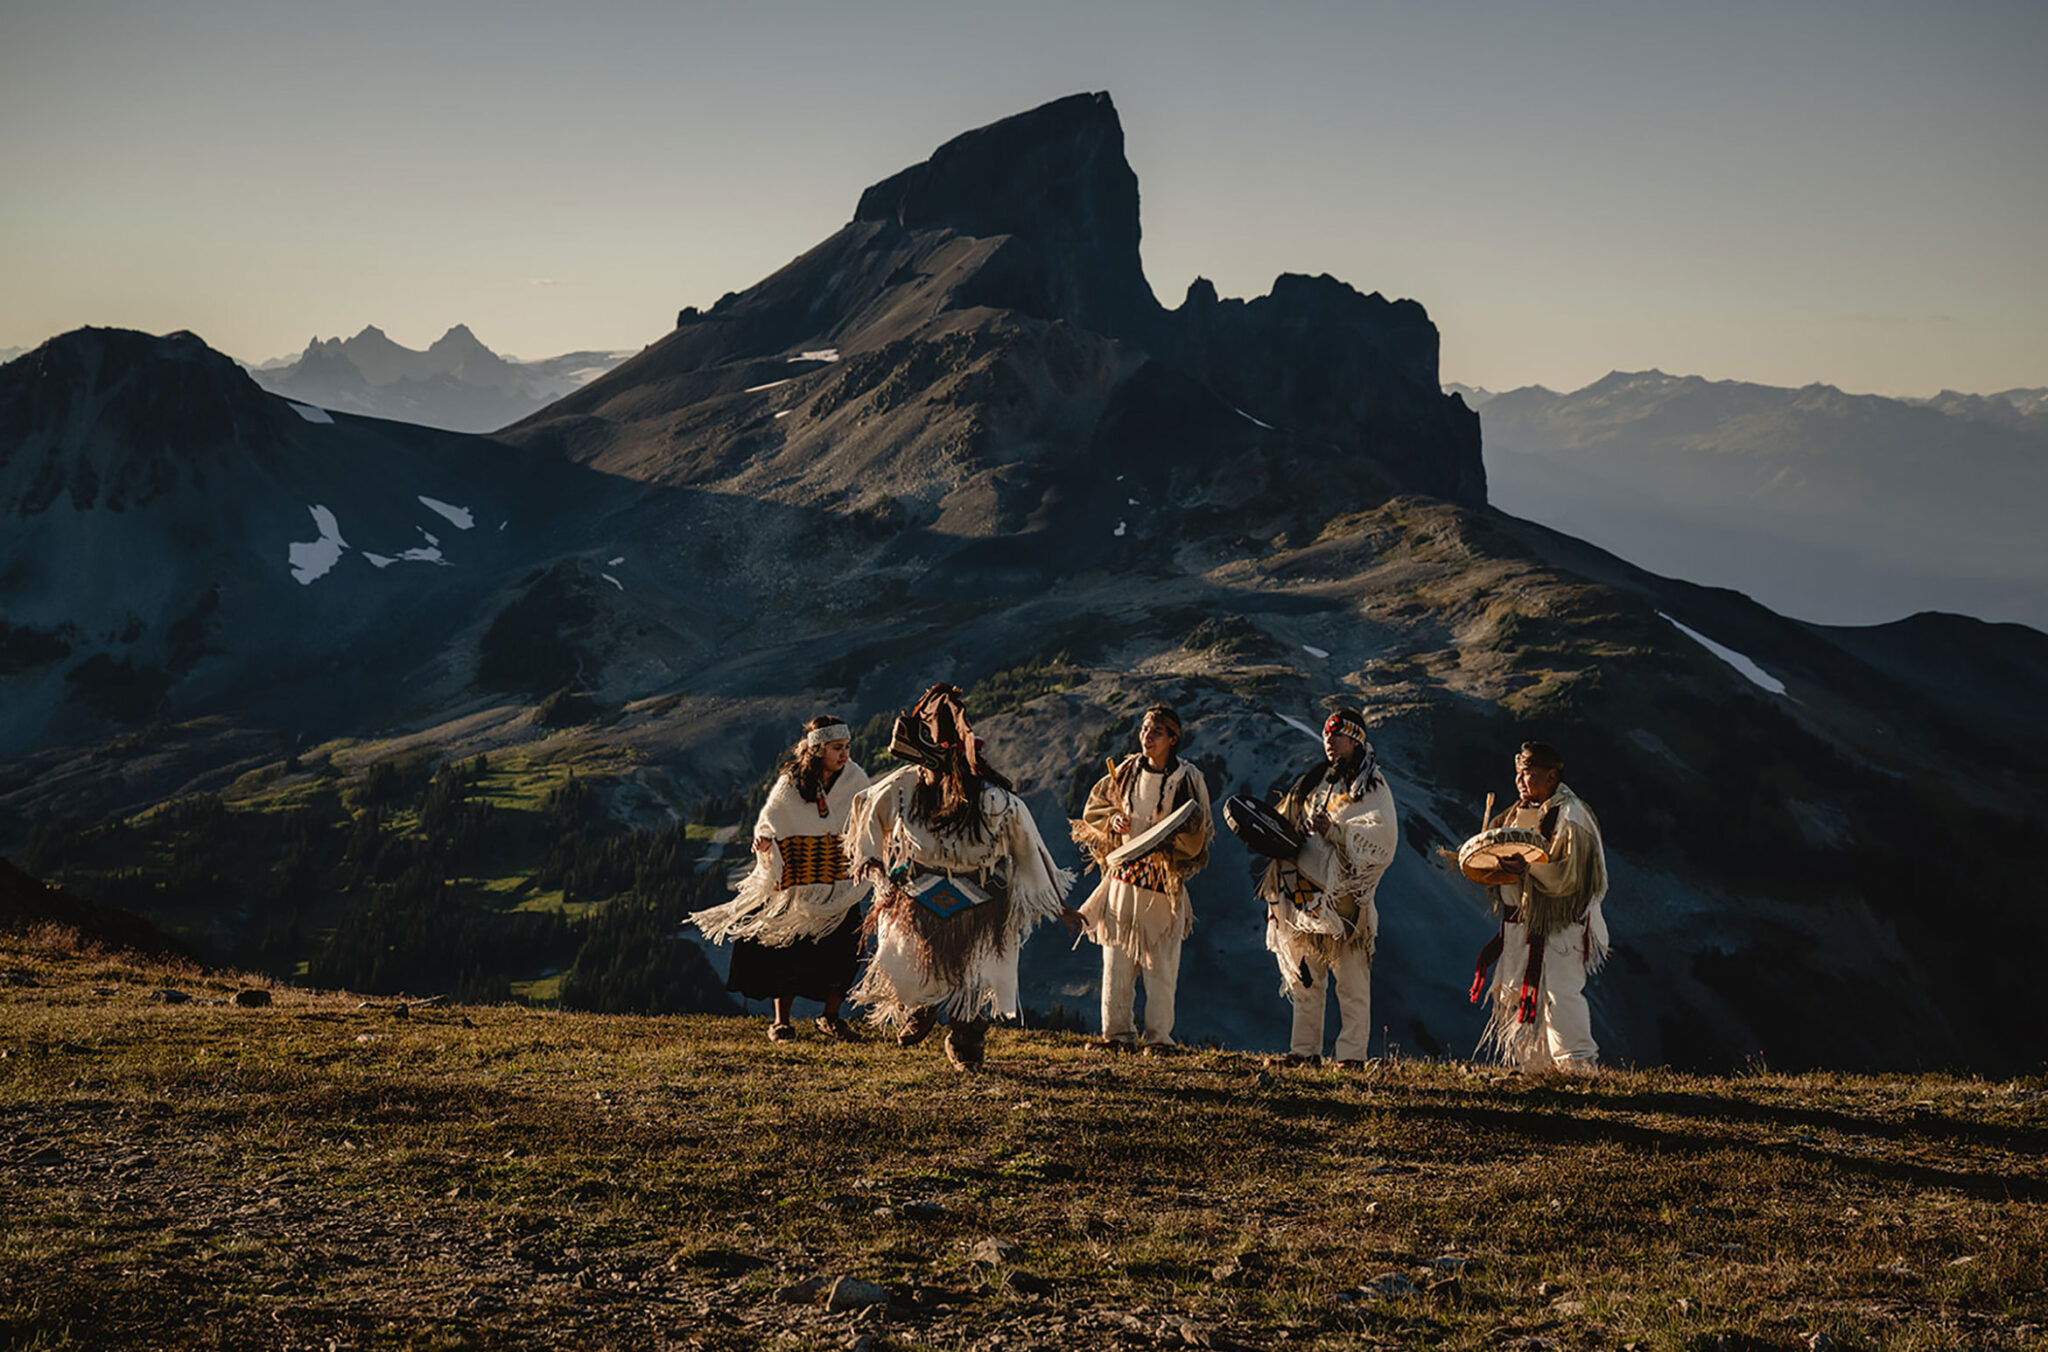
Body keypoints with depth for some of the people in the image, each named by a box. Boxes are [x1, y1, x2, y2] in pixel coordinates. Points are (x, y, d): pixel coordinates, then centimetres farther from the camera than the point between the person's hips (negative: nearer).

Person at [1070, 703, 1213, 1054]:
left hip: (1163, 881, -3)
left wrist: (1165, 840, -18)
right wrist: (1113, 820, -5)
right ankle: (1117, 1033, 10)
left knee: (1161, 963, -1)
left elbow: (1196, 834, -2)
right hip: (1123, 874, 3)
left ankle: (1159, 1036, 7)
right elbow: (1094, 808, 15)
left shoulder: (1188, 779, -3)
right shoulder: (1126, 771, 6)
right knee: (1117, 959, 3)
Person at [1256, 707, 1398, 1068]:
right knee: (1305, 977, 9)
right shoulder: (1316, 782, 18)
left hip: (1346, 894, -7)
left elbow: (1383, 836, -14)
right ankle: (1305, 1049, 15)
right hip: (1307, 892, 7)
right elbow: (1294, 823, 26)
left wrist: (1335, 830, -22)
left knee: (1352, 981, -5)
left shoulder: (1372, 785, -2)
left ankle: (1352, 1054, -2)